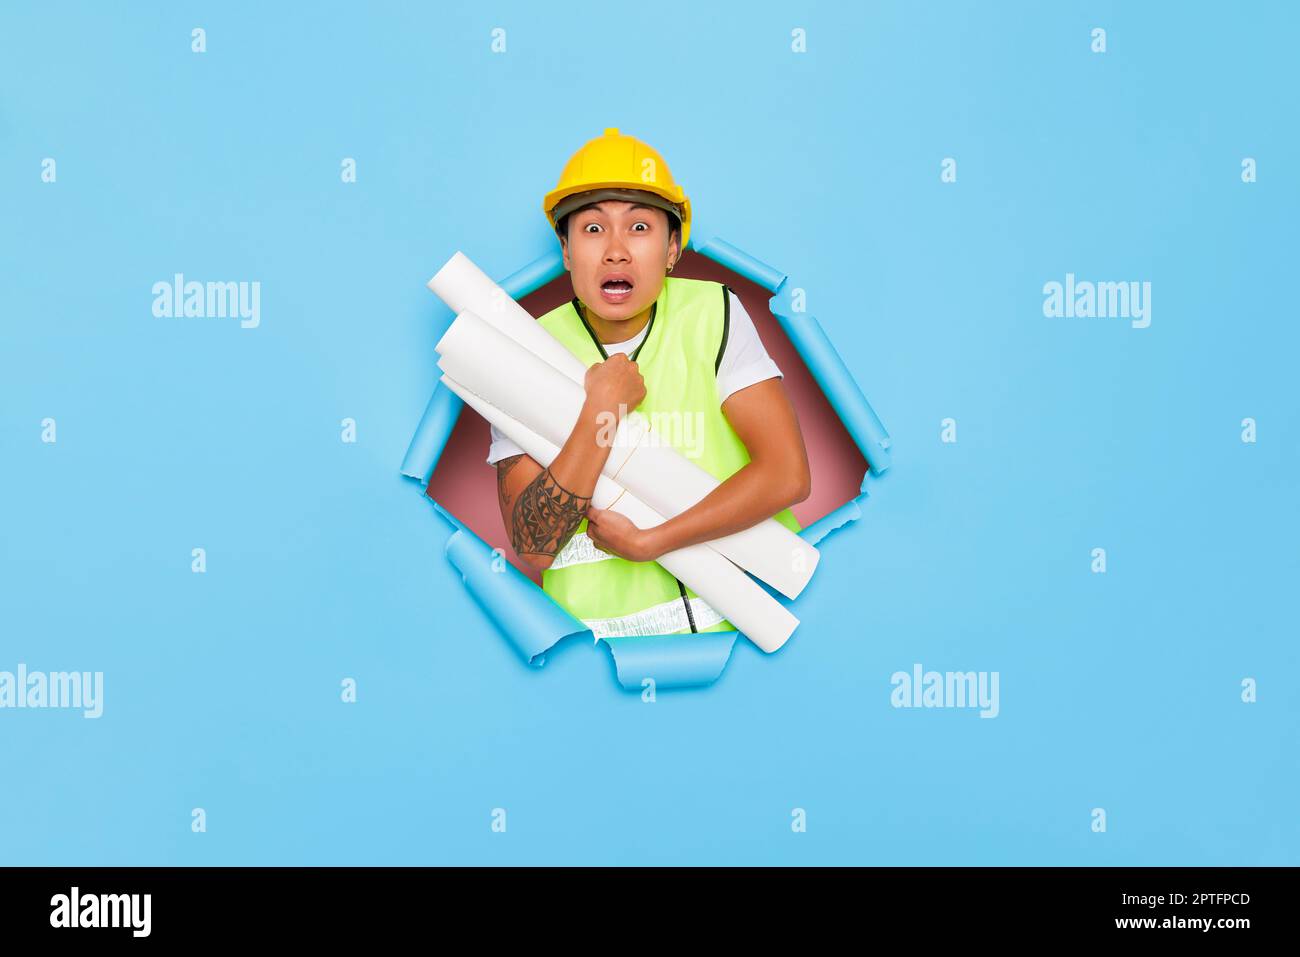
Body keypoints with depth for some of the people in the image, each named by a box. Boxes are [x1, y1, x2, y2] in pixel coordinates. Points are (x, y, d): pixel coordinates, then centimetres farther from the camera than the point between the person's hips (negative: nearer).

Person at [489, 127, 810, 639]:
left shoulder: (713, 314, 0)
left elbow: (787, 472, -8)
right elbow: (533, 548, -8)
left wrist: (647, 542, -12)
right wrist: (600, 410, -16)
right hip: (603, 627, -1)